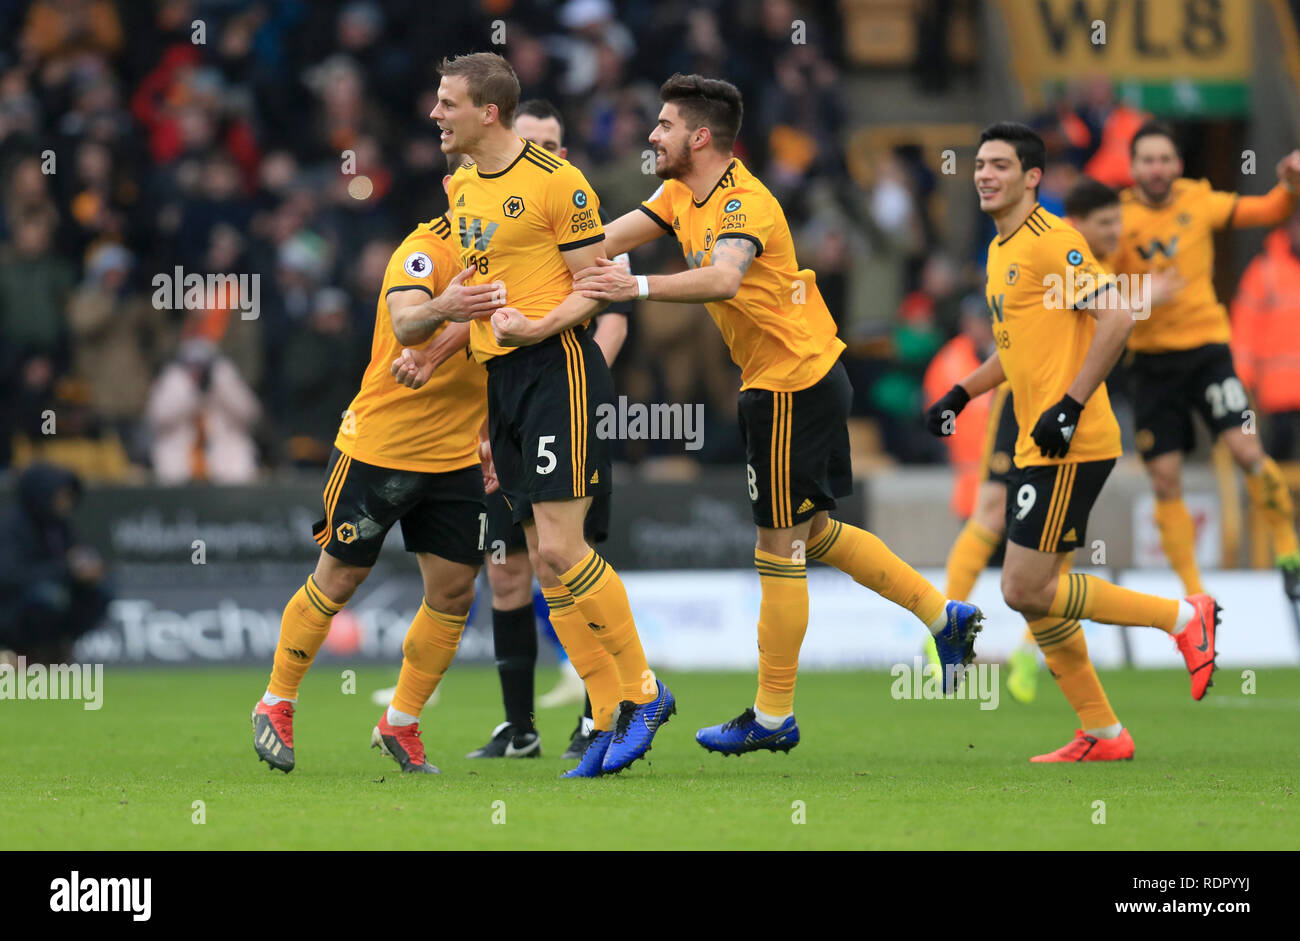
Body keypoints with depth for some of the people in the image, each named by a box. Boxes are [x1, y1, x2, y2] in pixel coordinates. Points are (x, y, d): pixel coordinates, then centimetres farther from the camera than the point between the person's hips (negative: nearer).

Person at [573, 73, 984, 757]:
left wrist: (640, 287, -53)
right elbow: (606, 239, 5)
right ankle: (943, 615, 26)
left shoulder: (743, 204, -22)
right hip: (806, 380, 10)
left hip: (793, 386, -10)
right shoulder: (681, 195, 7)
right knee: (813, 533, 19)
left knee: (780, 548, -2)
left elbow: (723, 277, -41)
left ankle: (773, 718, 6)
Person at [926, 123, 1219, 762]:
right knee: (1033, 595, 9)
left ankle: (1183, 618, -2)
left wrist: (1071, 405, -22)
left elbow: (1116, 316, -20)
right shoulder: (1001, 251, 17)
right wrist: (962, 393, 20)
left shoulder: (1051, 242, -13)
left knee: (1027, 589, -12)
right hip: (1034, 448, 10)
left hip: (1070, 447, -10)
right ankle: (1102, 734, 16)